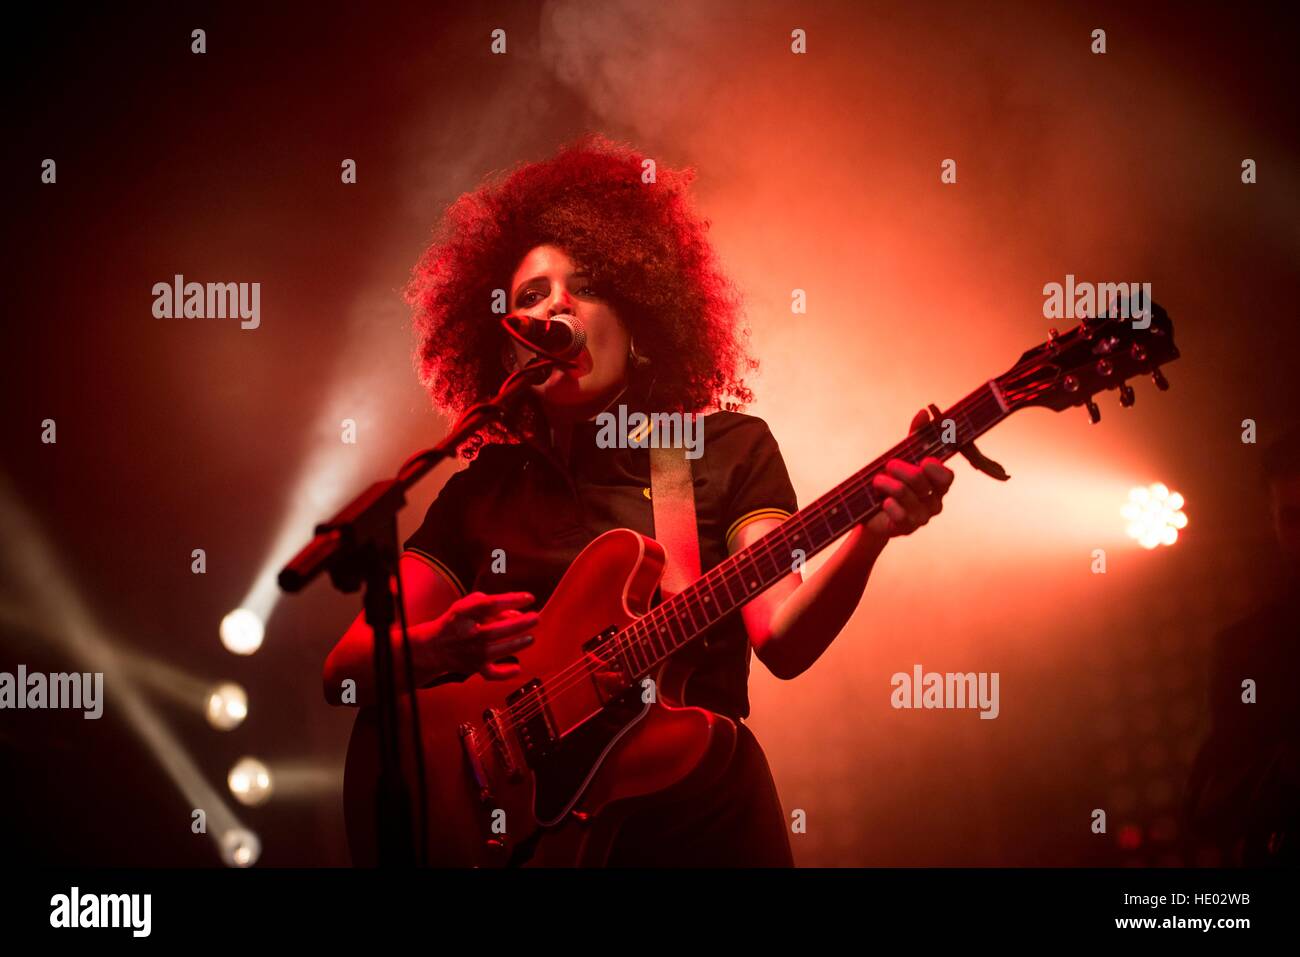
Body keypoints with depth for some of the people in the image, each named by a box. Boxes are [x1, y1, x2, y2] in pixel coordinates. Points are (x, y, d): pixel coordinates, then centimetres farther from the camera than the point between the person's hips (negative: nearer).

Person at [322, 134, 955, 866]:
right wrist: (442, 645, -10)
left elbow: (783, 640, -6)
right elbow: (345, 670, 10)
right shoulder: (482, 488, 13)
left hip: (703, 813, -1)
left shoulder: (731, 449, 8)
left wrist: (869, 535, -23)